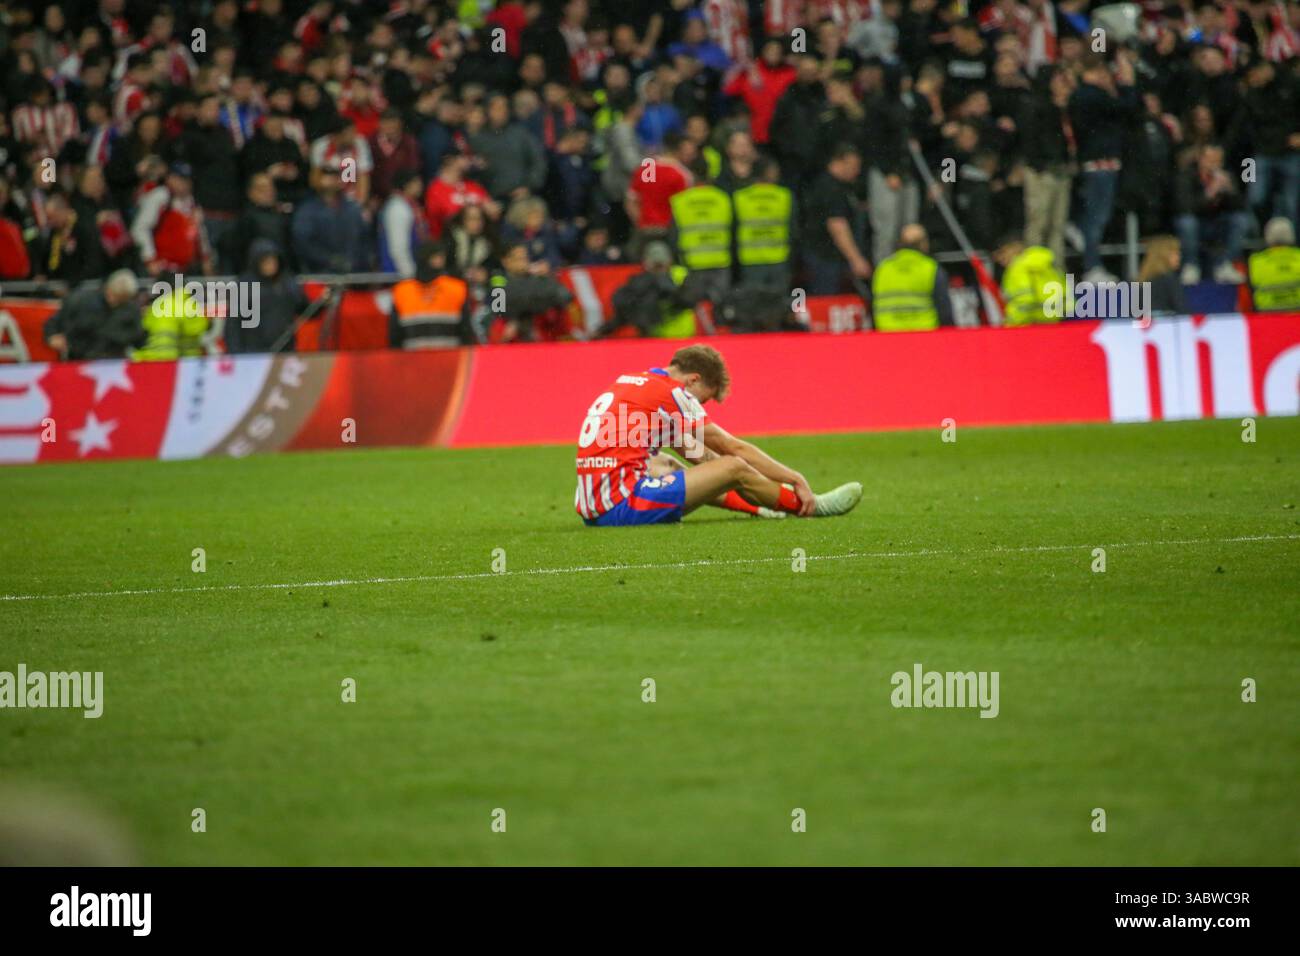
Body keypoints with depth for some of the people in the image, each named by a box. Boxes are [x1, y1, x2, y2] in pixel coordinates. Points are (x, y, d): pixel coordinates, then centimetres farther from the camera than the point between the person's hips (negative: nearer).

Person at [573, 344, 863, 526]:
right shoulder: (671, 392, -5)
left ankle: (762, 506, 42)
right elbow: (734, 448, 1)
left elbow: (695, 453, 31)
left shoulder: (632, 383, 21)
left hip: (590, 507, 10)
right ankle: (808, 506, 15)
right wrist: (797, 480, 9)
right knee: (734, 469, -5)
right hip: (621, 505, -10)